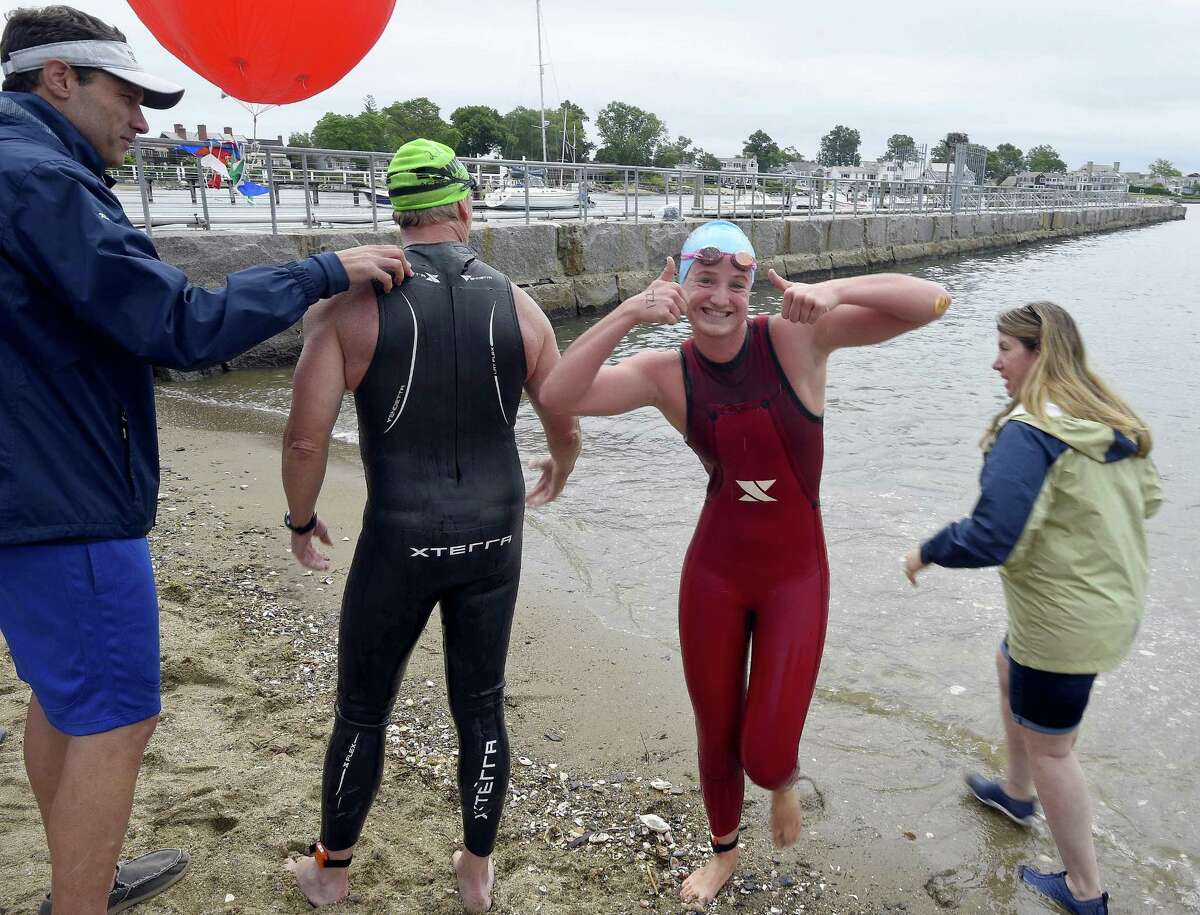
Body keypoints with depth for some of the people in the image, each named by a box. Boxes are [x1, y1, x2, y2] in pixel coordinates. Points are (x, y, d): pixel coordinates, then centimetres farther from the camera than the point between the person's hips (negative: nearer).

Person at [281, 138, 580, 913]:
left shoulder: (353, 303, -9)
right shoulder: (518, 304, -1)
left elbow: (306, 439, -13)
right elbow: (566, 430, 6)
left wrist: (302, 520, 6)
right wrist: (558, 471, 28)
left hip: (399, 542, -2)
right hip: (493, 539, 2)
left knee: (363, 709, 17)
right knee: (481, 706, 17)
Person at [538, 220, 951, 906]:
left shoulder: (797, 339, -13)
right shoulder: (666, 374, -8)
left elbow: (933, 301, -18)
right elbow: (559, 396, -23)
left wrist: (835, 291, -33)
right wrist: (628, 314, -31)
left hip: (796, 576, -2)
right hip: (714, 572, 2)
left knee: (766, 754, -5)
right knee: (715, 738, 18)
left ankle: (785, 782, 37)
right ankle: (725, 852, 50)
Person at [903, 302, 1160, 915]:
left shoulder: (1028, 432, -25)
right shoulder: (1113, 422, 2)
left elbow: (989, 539, -30)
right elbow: (1148, 498, 14)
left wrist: (927, 553, -13)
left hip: (1064, 620, -9)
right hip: (1116, 600, 9)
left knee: (1048, 748, 9)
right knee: (1009, 667, 30)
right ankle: (1016, 794, 51)